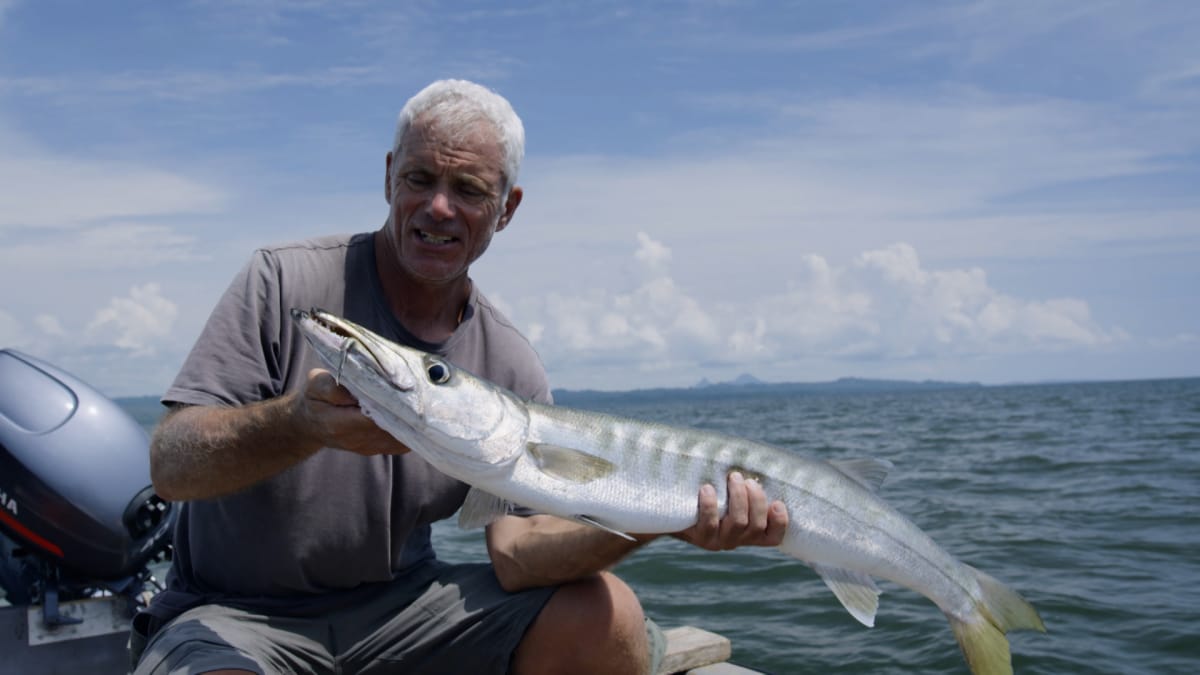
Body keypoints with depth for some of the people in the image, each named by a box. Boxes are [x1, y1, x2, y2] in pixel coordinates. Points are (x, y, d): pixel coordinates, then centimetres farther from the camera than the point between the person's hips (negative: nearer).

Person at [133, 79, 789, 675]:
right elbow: (169, 465, -18)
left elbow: (515, 549, -11)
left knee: (605, 618, -16)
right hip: (235, 612, -2)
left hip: (399, 600, 3)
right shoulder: (285, 281, -11)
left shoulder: (512, 371, -2)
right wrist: (299, 423, -38)